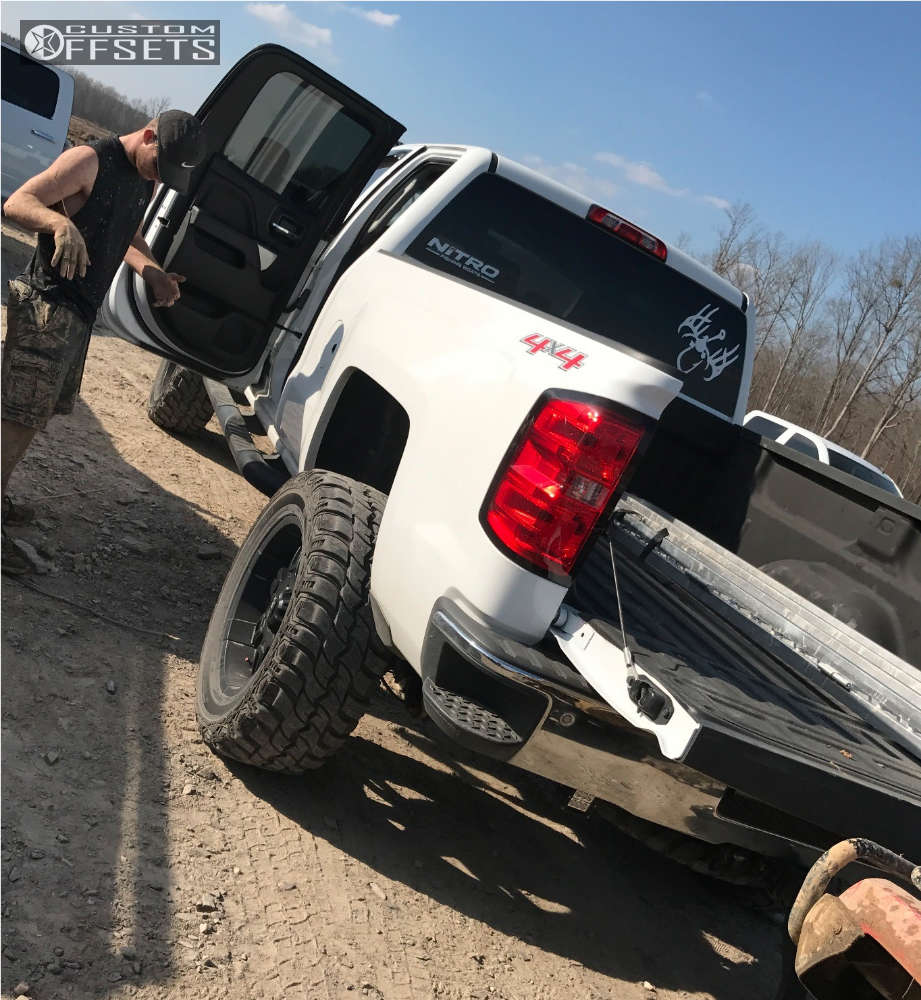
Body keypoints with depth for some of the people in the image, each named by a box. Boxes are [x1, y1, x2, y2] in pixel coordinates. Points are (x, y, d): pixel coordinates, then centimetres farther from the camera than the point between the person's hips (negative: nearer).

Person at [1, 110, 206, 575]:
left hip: (81, 311, 9)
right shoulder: (90, 161, -15)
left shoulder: (147, 179, 12)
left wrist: (152, 271, 4)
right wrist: (61, 223, -43)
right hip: (48, 305, -9)